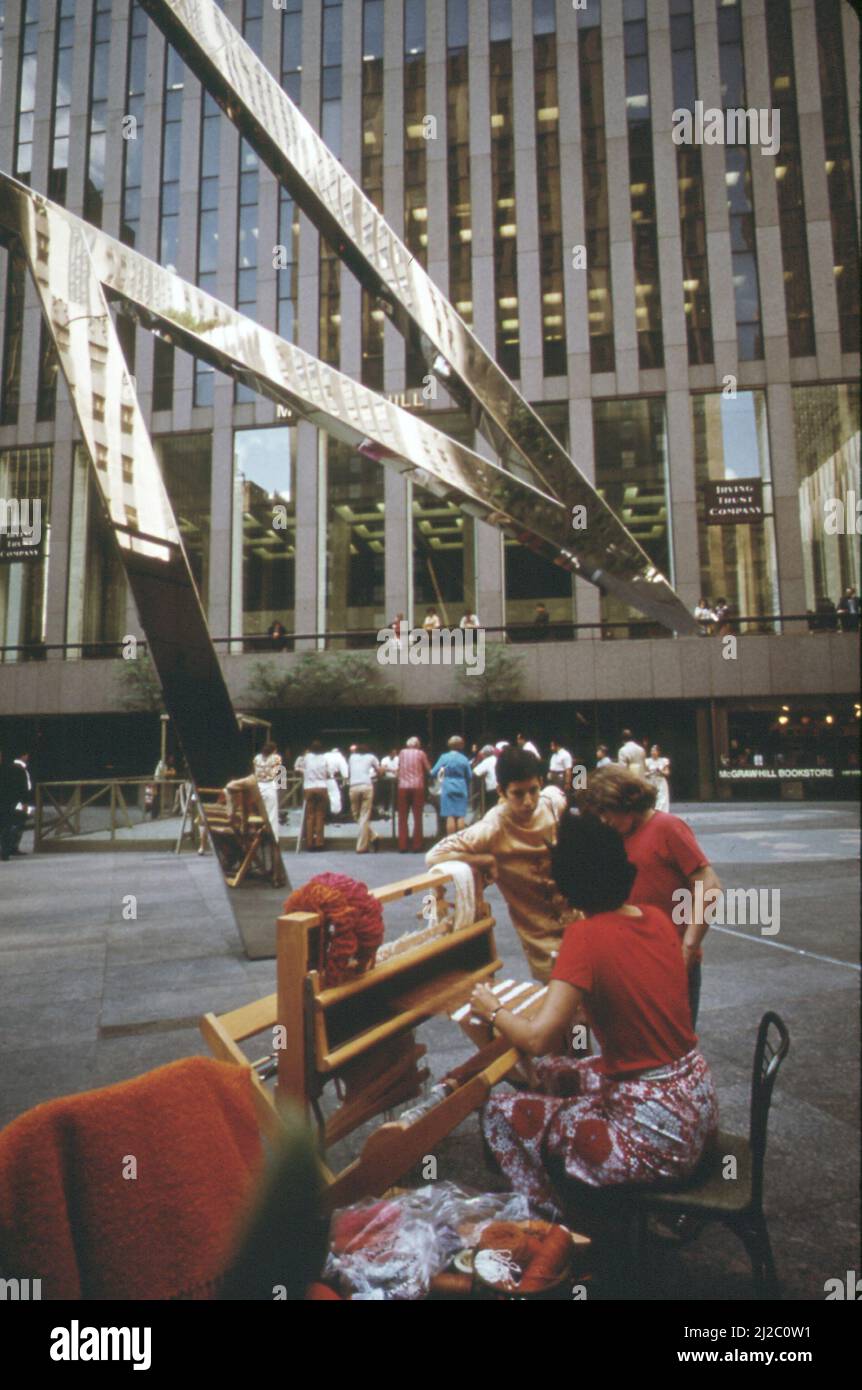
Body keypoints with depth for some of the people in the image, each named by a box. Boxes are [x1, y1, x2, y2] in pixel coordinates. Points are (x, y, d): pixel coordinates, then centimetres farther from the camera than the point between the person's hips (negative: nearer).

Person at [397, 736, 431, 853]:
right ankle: (416, 846, 3)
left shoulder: (402, 752, 8)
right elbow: (429, 770, 6)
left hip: (403, 787, 1)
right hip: (417, 787, -1)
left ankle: (402, 846, 5)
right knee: (417, 817, 4)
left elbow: (398, 769, 15)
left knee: (402, 818, 7)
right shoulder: (420, 753, 3)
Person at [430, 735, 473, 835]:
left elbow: (433, 772, -6)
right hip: (461, 788, 1)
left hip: (448, 788, -1)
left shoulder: (444, 757, -4)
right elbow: (470, 776, 5)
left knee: (450, 816, -1)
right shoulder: (464, 759, 0)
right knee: (461, 816, 5)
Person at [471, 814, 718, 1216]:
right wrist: (578, 1012, 17)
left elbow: (536, 1039, -24)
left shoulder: (586, 934, -22)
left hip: (658, 1131, -8)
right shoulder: (656, 917, -1)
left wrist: (493, 1010, -5)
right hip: (698, 1099, 8)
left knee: (500, 1114, 4)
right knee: (547, 1073, 23)